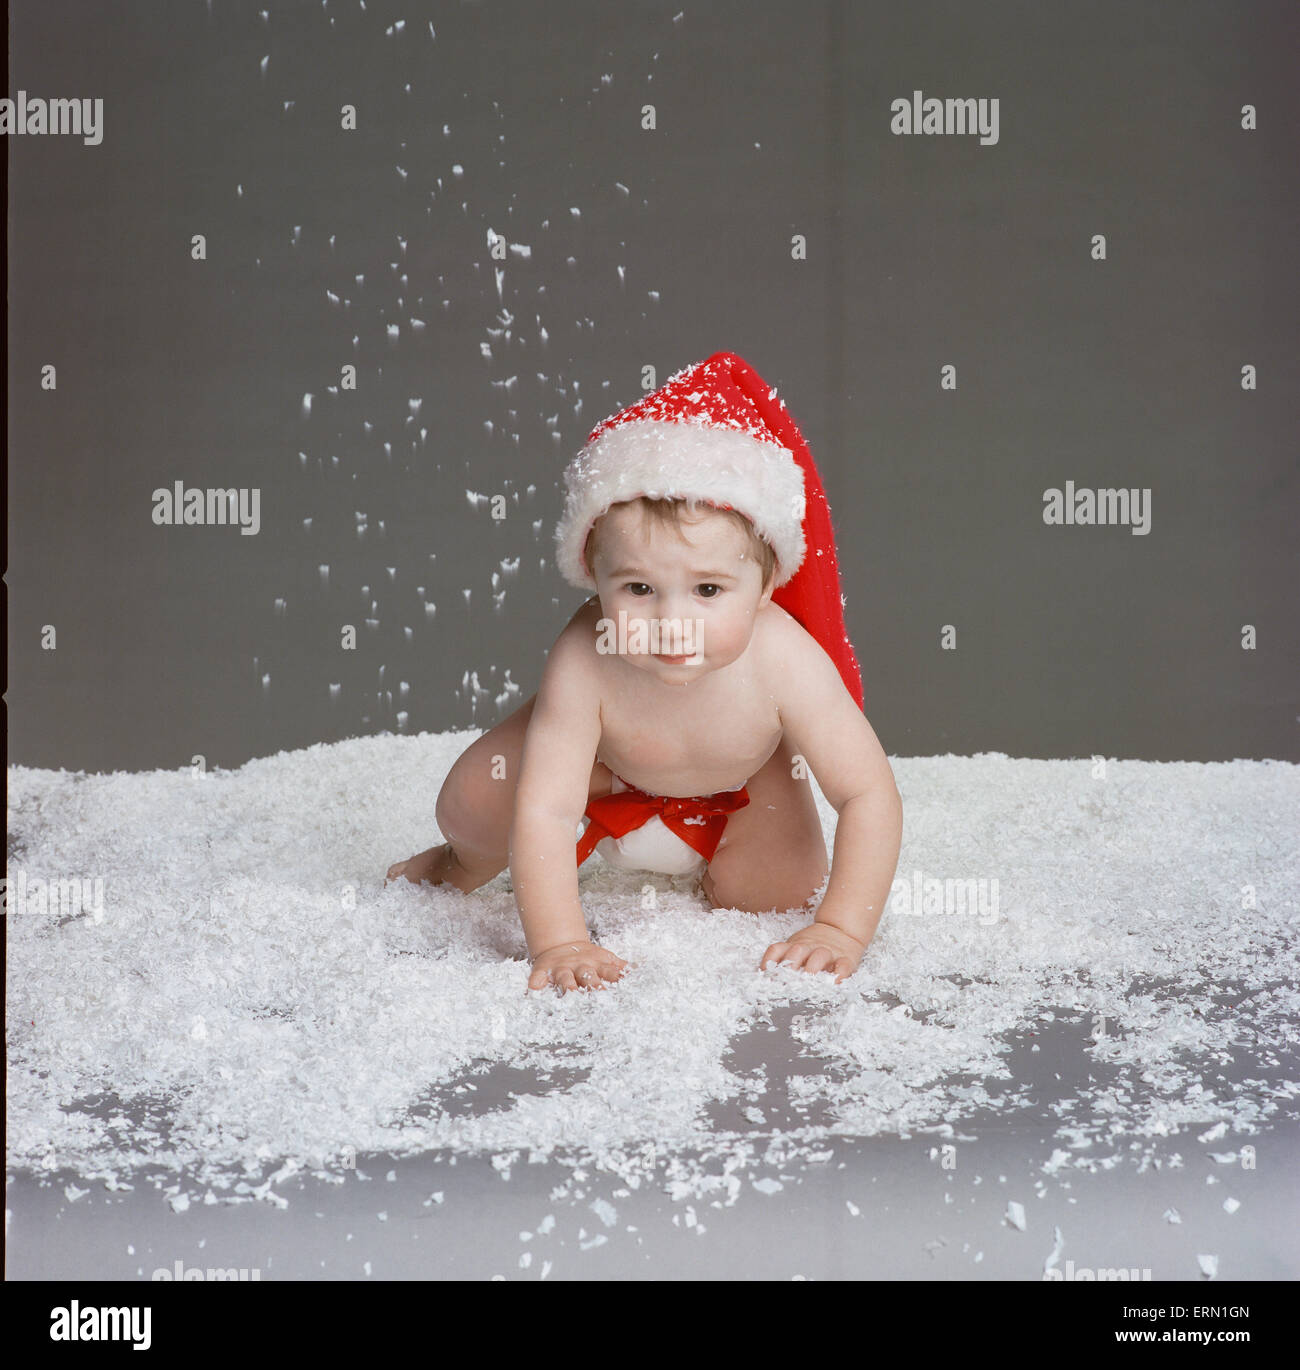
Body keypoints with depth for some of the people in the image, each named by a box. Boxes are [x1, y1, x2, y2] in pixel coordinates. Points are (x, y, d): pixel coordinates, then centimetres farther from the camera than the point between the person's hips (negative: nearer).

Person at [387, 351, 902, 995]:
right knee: (470, 805, -13)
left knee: (777, 893, -14)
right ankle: (469, 867, 26)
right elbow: (544, 812, -44)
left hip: (737, 788, 1)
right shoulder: (583, 661, -43)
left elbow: (870, 795, -36)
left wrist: (842, 930, -41)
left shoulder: (782, 660, -42)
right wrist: (557, 945, -52)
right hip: (604, 764, -1)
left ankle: (703, 872, 24)